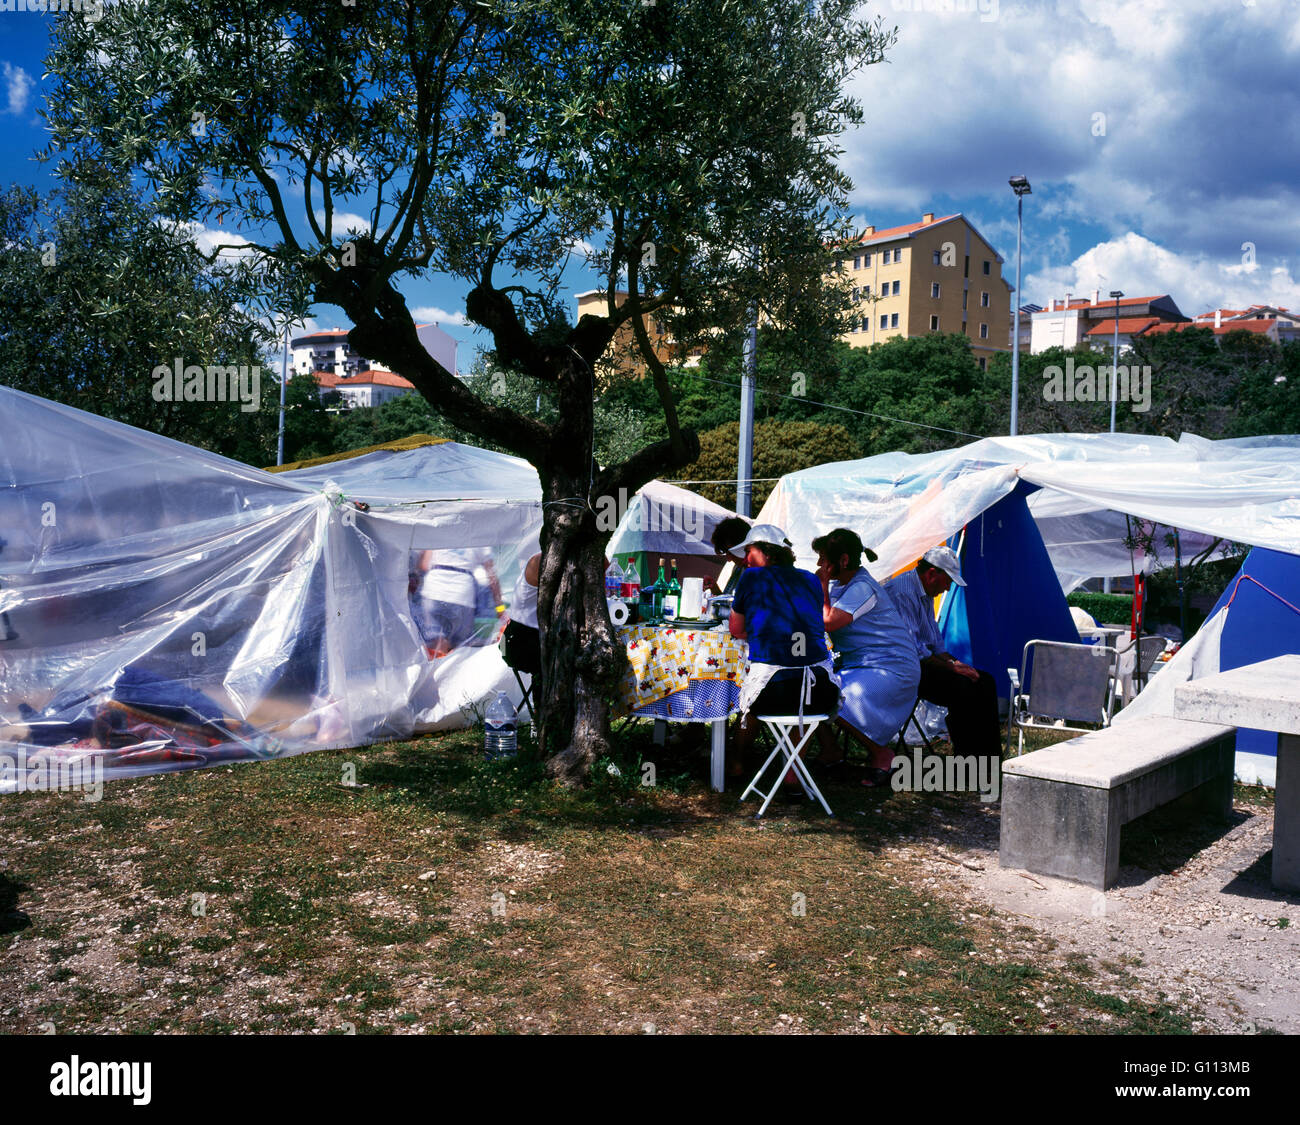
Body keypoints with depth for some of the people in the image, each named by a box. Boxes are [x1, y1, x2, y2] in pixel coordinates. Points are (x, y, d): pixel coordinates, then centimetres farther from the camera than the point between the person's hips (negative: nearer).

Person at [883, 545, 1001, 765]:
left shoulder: (926, 594, 16)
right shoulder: (902, 592, -17)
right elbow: (911, 648, -22)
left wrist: (955, 662, 6)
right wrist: (951, 667, -16)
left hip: (923, 662, 10)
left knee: (985, 682, -1)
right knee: (961, 687, -27)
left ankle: (989, 755, -2)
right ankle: (965, 757, -17)